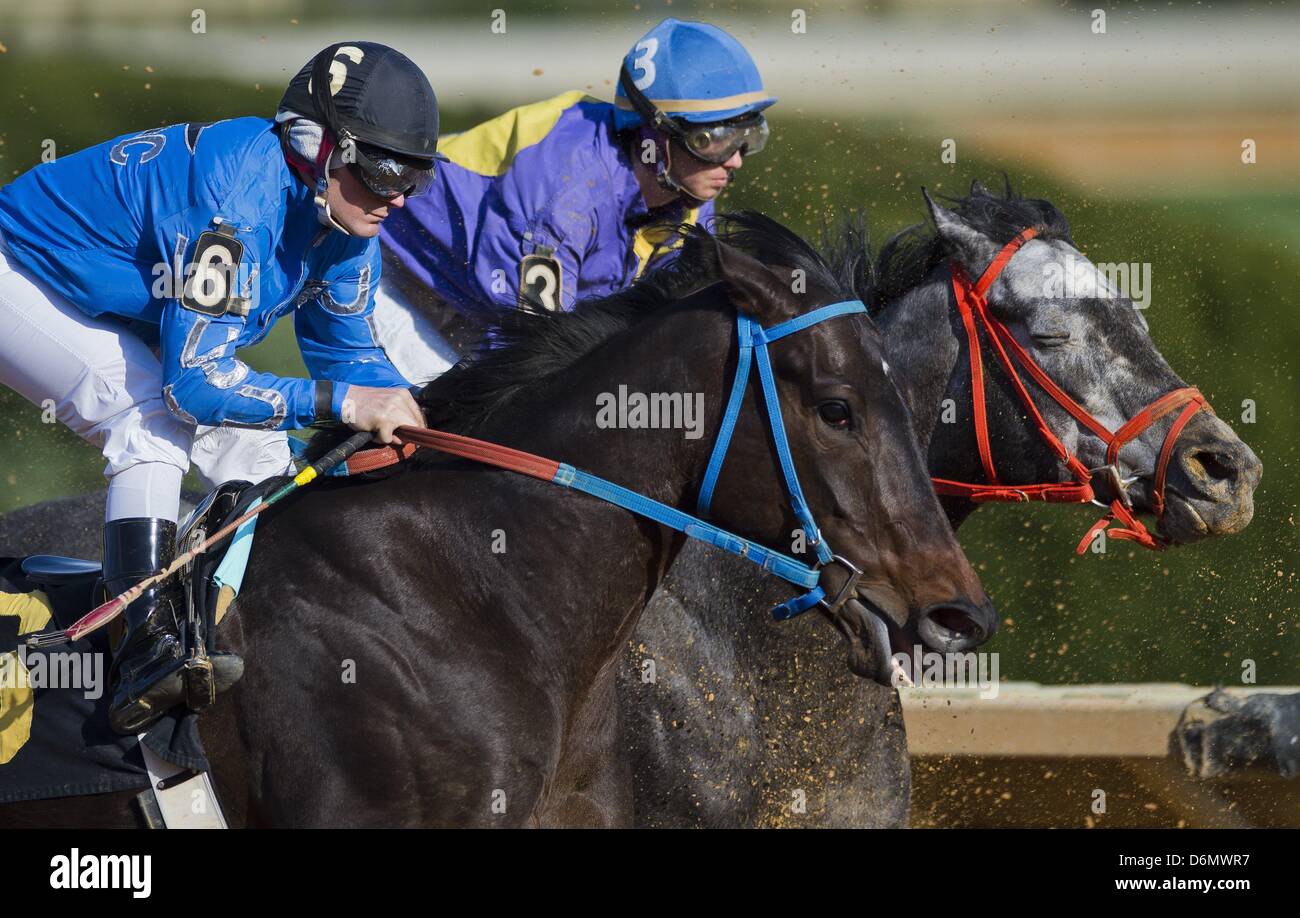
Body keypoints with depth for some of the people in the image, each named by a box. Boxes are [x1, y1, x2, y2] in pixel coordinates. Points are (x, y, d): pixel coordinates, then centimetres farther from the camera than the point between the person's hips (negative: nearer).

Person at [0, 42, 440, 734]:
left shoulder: (345, 216, -9)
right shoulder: (239, 197, -37)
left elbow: (348, 351, 2)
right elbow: (195, 378, -36)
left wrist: (407, 415, -18)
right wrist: (341, 402, -35)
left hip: (119, 322, 9)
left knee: (253, 450, 0)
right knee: (155, 416, -29)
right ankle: (146, 649, -39)